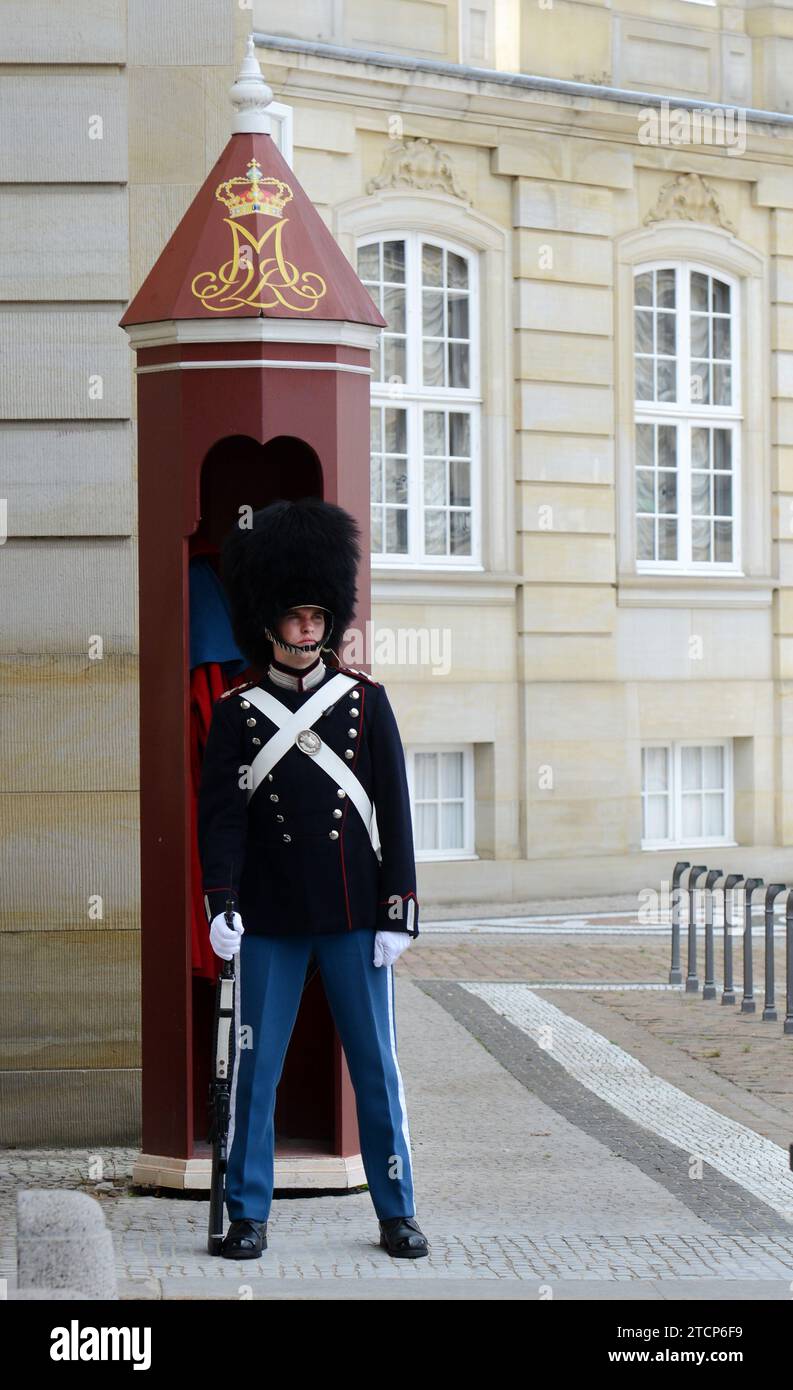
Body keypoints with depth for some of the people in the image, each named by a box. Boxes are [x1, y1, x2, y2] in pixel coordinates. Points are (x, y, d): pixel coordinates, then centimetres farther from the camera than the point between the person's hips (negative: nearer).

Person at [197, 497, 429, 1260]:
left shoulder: (366, 699, 3)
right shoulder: (236, 711, 1)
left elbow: (394, 809, 2)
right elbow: (220, 812, -5)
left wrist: (399, 908, -3)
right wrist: (220, 903, -18)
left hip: (354, 915, 1)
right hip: (269, 921, 0)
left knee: (376, 1065, 5)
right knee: (255, 1067, 4)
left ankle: (396, 1211, 14)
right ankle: (247, 1214, 13)